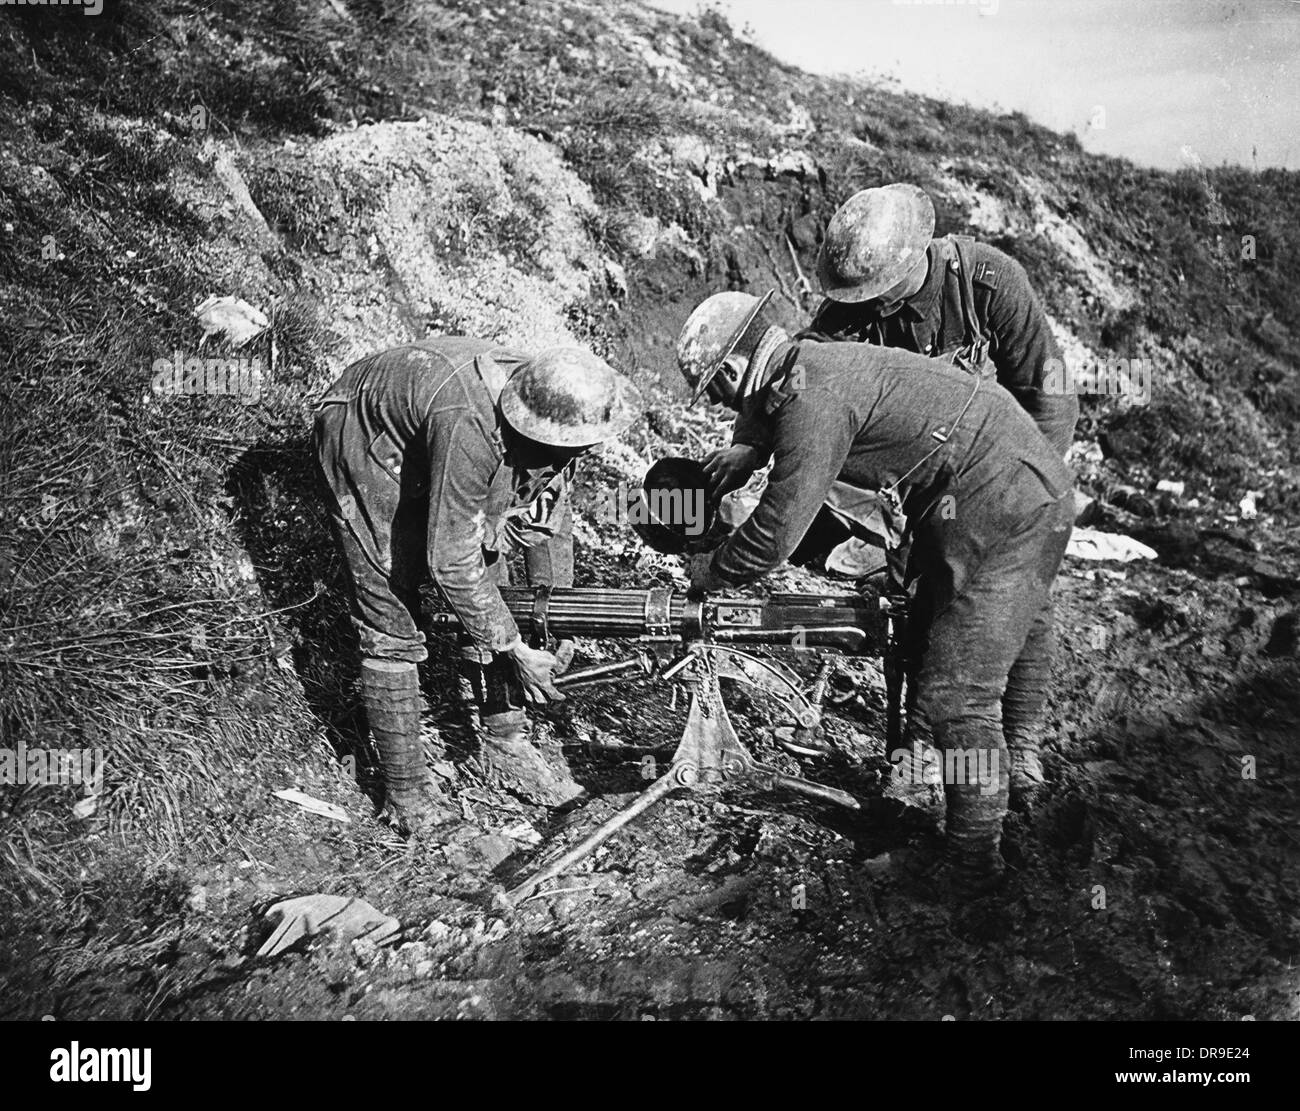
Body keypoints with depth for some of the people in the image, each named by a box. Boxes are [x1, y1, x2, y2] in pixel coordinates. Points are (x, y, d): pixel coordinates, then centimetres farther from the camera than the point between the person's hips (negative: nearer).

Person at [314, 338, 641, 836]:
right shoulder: (469, 427, -44)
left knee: (488, 590, 3)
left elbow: (549, 515, -5)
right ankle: (404, 790, 5)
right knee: (391, 626, -7)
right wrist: (515, 650, -29)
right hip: (363, 449, -7)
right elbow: (449, 560, -37)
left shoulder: (554, 417, -21)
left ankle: (506, 745, 16)